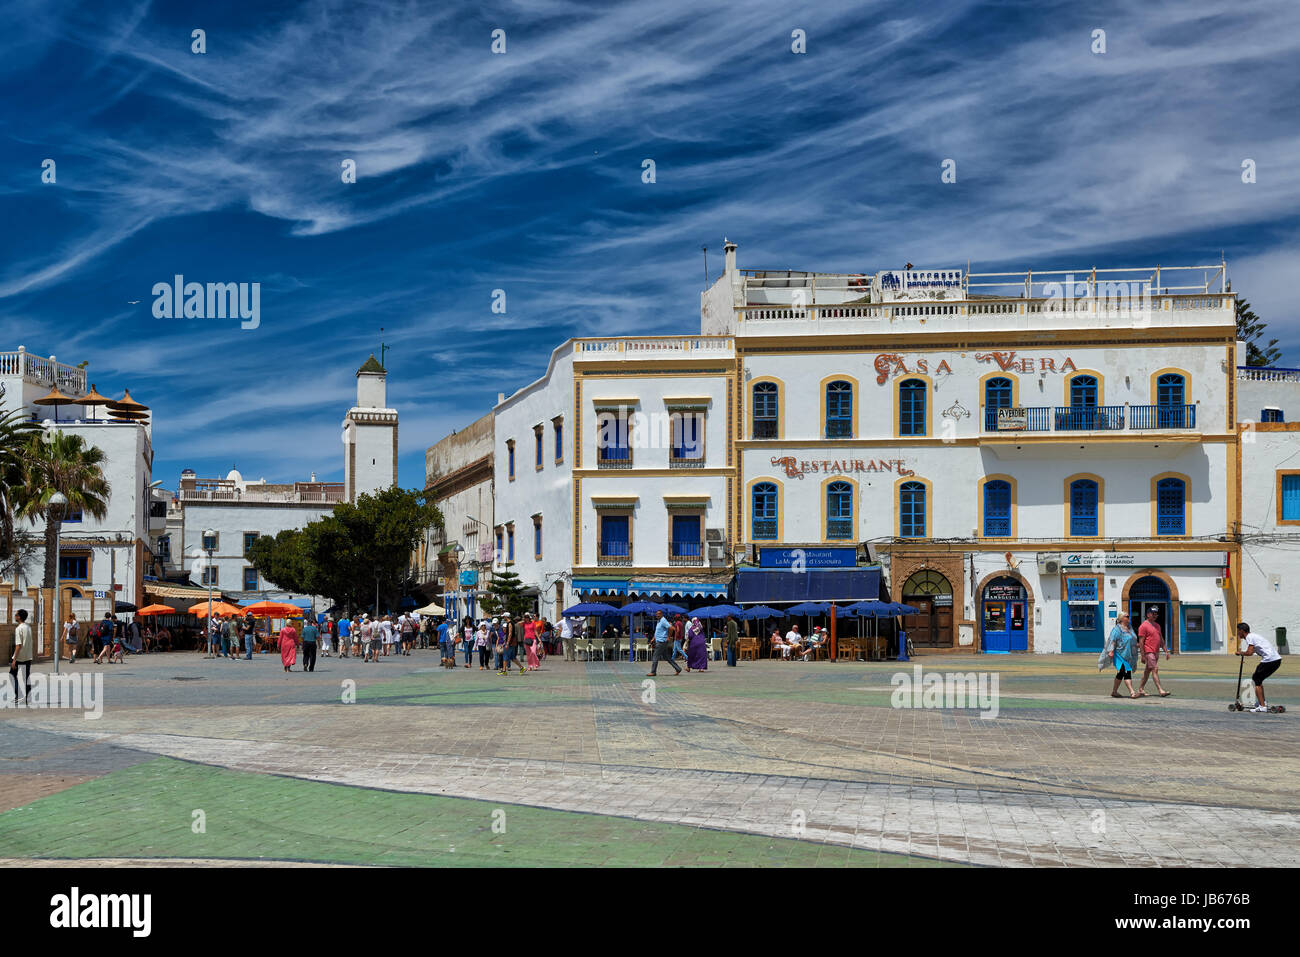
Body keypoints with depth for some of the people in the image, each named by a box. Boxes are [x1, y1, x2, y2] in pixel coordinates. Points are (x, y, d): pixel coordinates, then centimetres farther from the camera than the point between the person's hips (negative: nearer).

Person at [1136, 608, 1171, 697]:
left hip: (1156, 652, 8)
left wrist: (1166, 651, 15)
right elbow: (1141, 642, -11)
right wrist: (1143, 656, -15)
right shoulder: (1144, 626, -9)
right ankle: (1161, 690, -16)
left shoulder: (1157, 625, 17)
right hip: (1149, 652, -8)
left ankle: (1140, 690, 19)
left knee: (1147, 671, 12)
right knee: (1155, 670, -12)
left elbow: (1161, 639, 22)